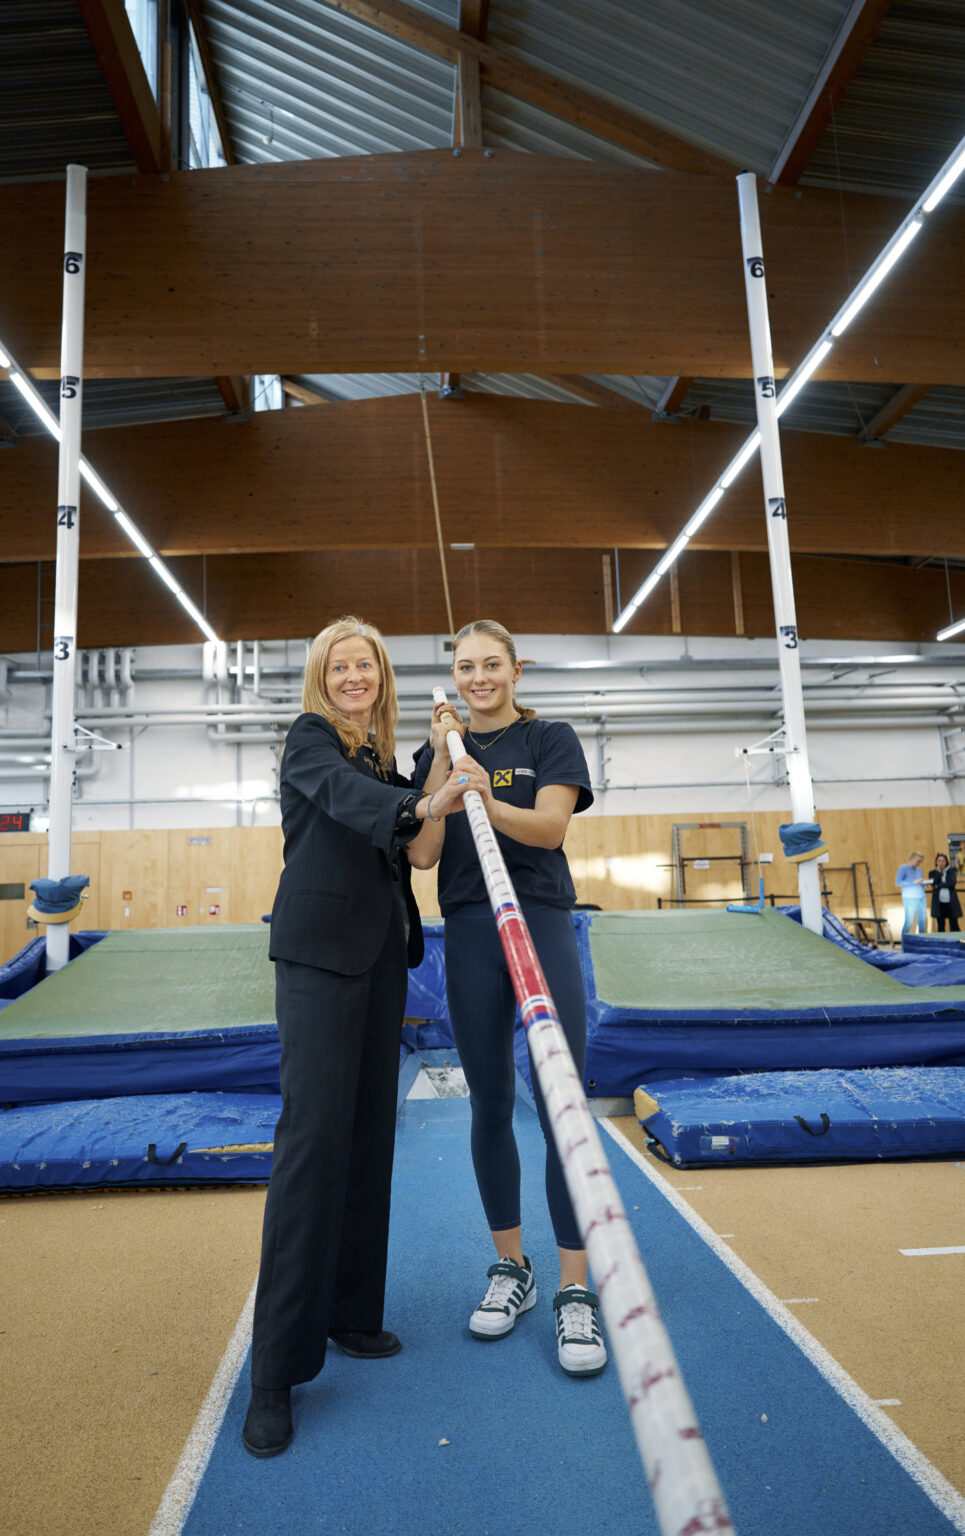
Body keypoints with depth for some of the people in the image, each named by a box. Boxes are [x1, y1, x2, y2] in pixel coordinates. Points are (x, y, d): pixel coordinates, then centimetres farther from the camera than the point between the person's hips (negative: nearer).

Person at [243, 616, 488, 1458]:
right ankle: (276, 1368, 0)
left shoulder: (382, 753, 15)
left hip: (380, 949, 7)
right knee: (314, 1131, -10)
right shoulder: (309, 739, -4)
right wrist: (420, 807, -44)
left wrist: (442, 772, 2)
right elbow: (343, 794, -29)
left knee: (371, 1128, 10)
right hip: (320, 947, -7)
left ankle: (350, 1311, 25)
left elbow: (403, 842, 13)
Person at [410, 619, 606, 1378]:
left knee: (562, 1108, -3)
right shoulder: (441, 752, 10)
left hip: (543, 927, -2)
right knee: (491, 1106, 11)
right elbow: (423, 853, -1)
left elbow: (549, 826, -11)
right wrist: (443, 762, -10)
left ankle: (575, 1293, 12)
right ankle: (511, 1270, 28)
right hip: (469, 934, 3)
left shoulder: (551, 739, 3)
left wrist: (484, 800, -29)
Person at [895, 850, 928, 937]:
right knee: (909, 922, -8)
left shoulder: (918, 869, 16)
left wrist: (924, 883, 1)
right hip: (910, 899, -6)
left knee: (922, 922, 3)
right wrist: (913, 882, -17)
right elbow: (898, 882, -11)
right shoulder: (903, 868, -3)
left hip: (921, 898, 6)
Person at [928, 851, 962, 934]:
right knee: (940, 927, 4)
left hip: (950, 902, -1)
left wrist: (939, 886, -8)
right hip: (939, 903, 1)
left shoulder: (951, 870, 6)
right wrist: (938, 871, -8)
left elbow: (953, 883, -8)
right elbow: (933, 883, -10)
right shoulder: (933, 873, 9)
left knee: (954, 926, -2)